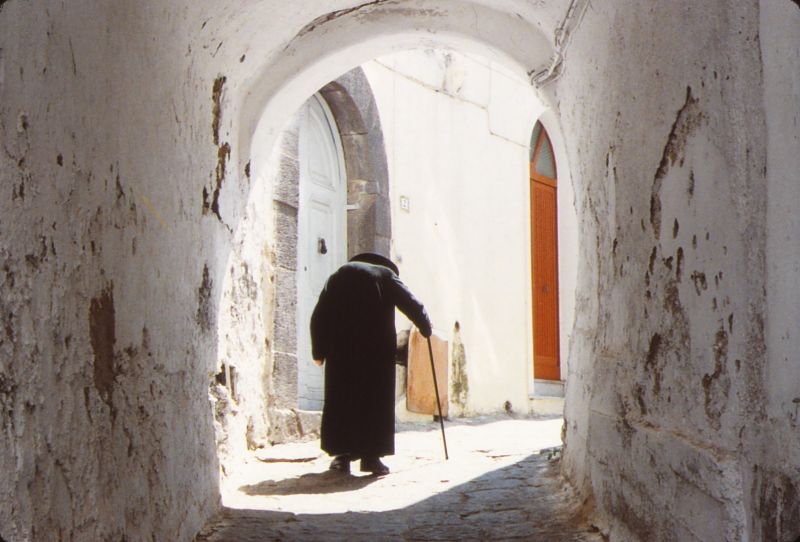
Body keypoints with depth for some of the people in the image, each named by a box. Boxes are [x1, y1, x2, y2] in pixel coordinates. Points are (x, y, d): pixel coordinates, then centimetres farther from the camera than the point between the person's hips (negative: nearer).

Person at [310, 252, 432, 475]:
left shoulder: (338, 276, 19)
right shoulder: (386, 275, 13)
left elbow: (318, 316, 11)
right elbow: (412, 304, 9)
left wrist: (319, 351, 13)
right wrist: (425, 326, 28)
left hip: (341, 348, 2)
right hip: (377, 348, -2)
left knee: (341, 398, 8)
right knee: (375, 398, 2)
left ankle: (342, 454, 5)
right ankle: (371, 456, -2)